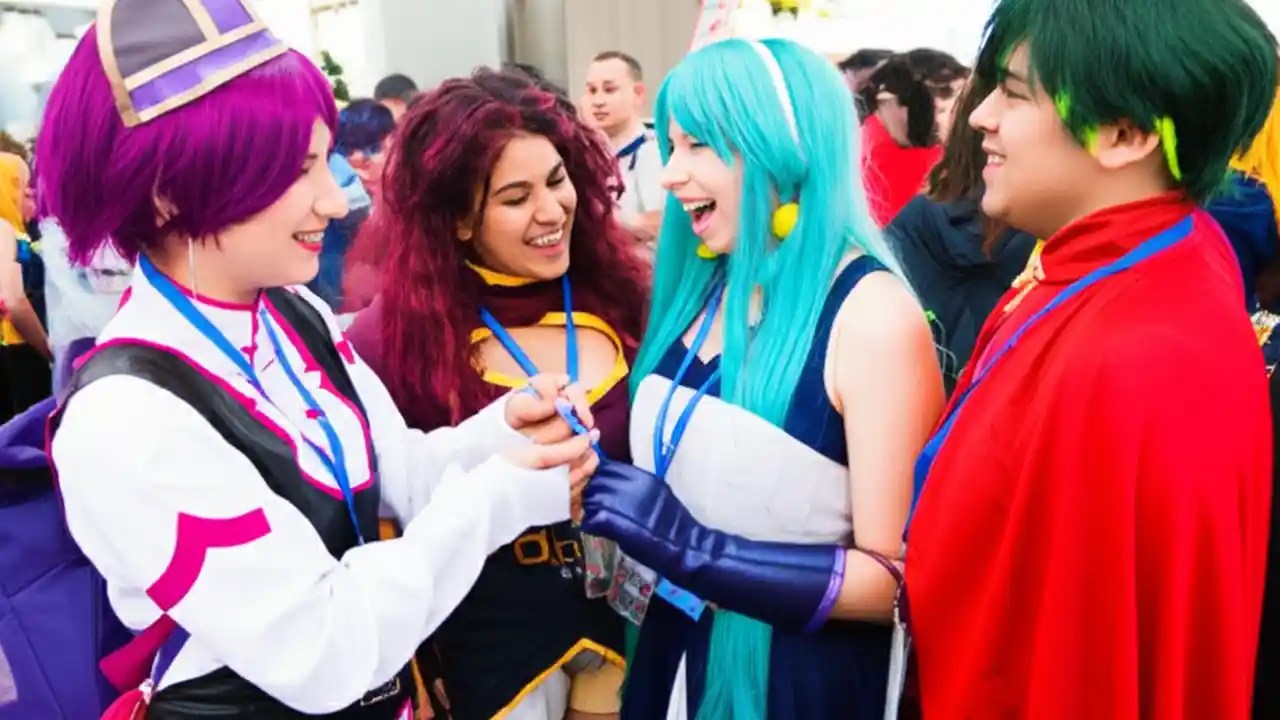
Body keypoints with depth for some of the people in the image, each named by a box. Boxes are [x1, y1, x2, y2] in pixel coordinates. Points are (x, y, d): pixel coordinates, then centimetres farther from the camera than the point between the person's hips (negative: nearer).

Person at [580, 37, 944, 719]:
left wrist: (691, 544, -25)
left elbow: (900, 577, -19)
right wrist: (589, 479, -8)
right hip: (677, 655, 6)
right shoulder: (702, 291, 1)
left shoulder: (873, 312, -19)